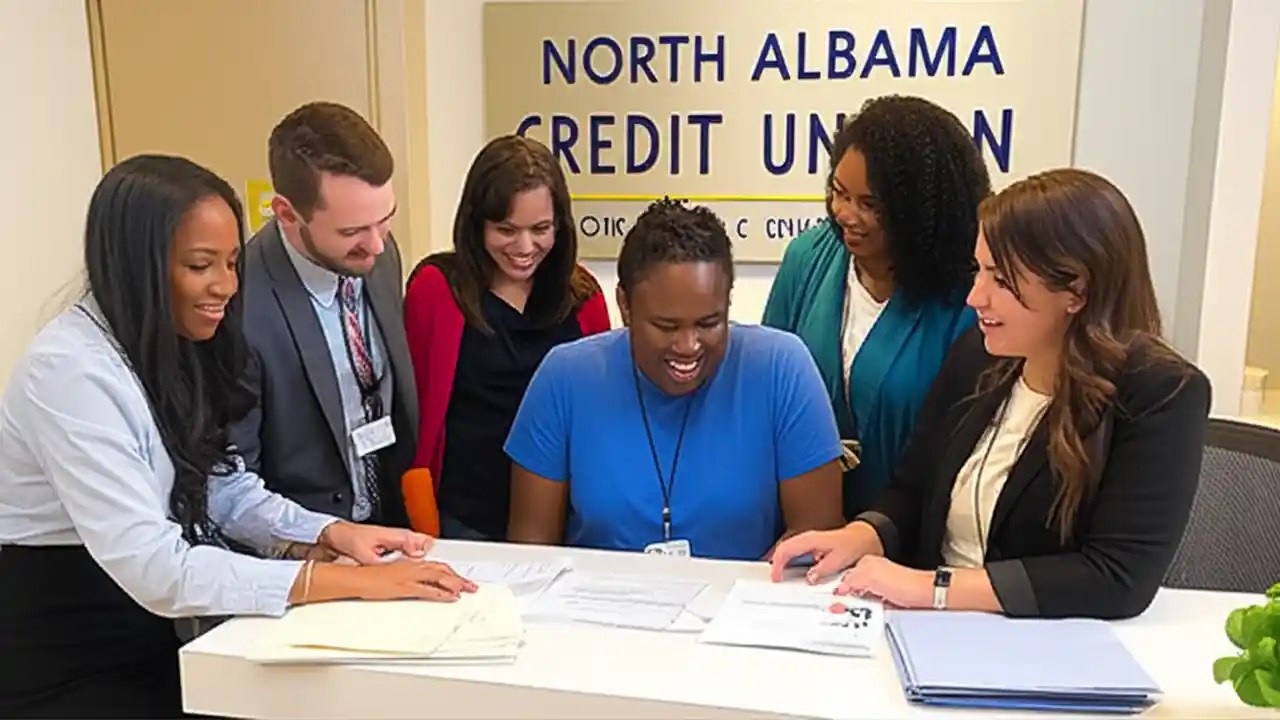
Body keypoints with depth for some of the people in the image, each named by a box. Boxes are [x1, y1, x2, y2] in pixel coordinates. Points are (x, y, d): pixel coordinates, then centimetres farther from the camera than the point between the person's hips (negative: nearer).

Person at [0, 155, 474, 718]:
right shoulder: (71, 370, -25)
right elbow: (155, 571, -31)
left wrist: (333, 533, -15)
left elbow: (223, 487, 2)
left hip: (150, 638, 7)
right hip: (60, 669, -7)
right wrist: (350, 582, -32)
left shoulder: (174, 346, 2)